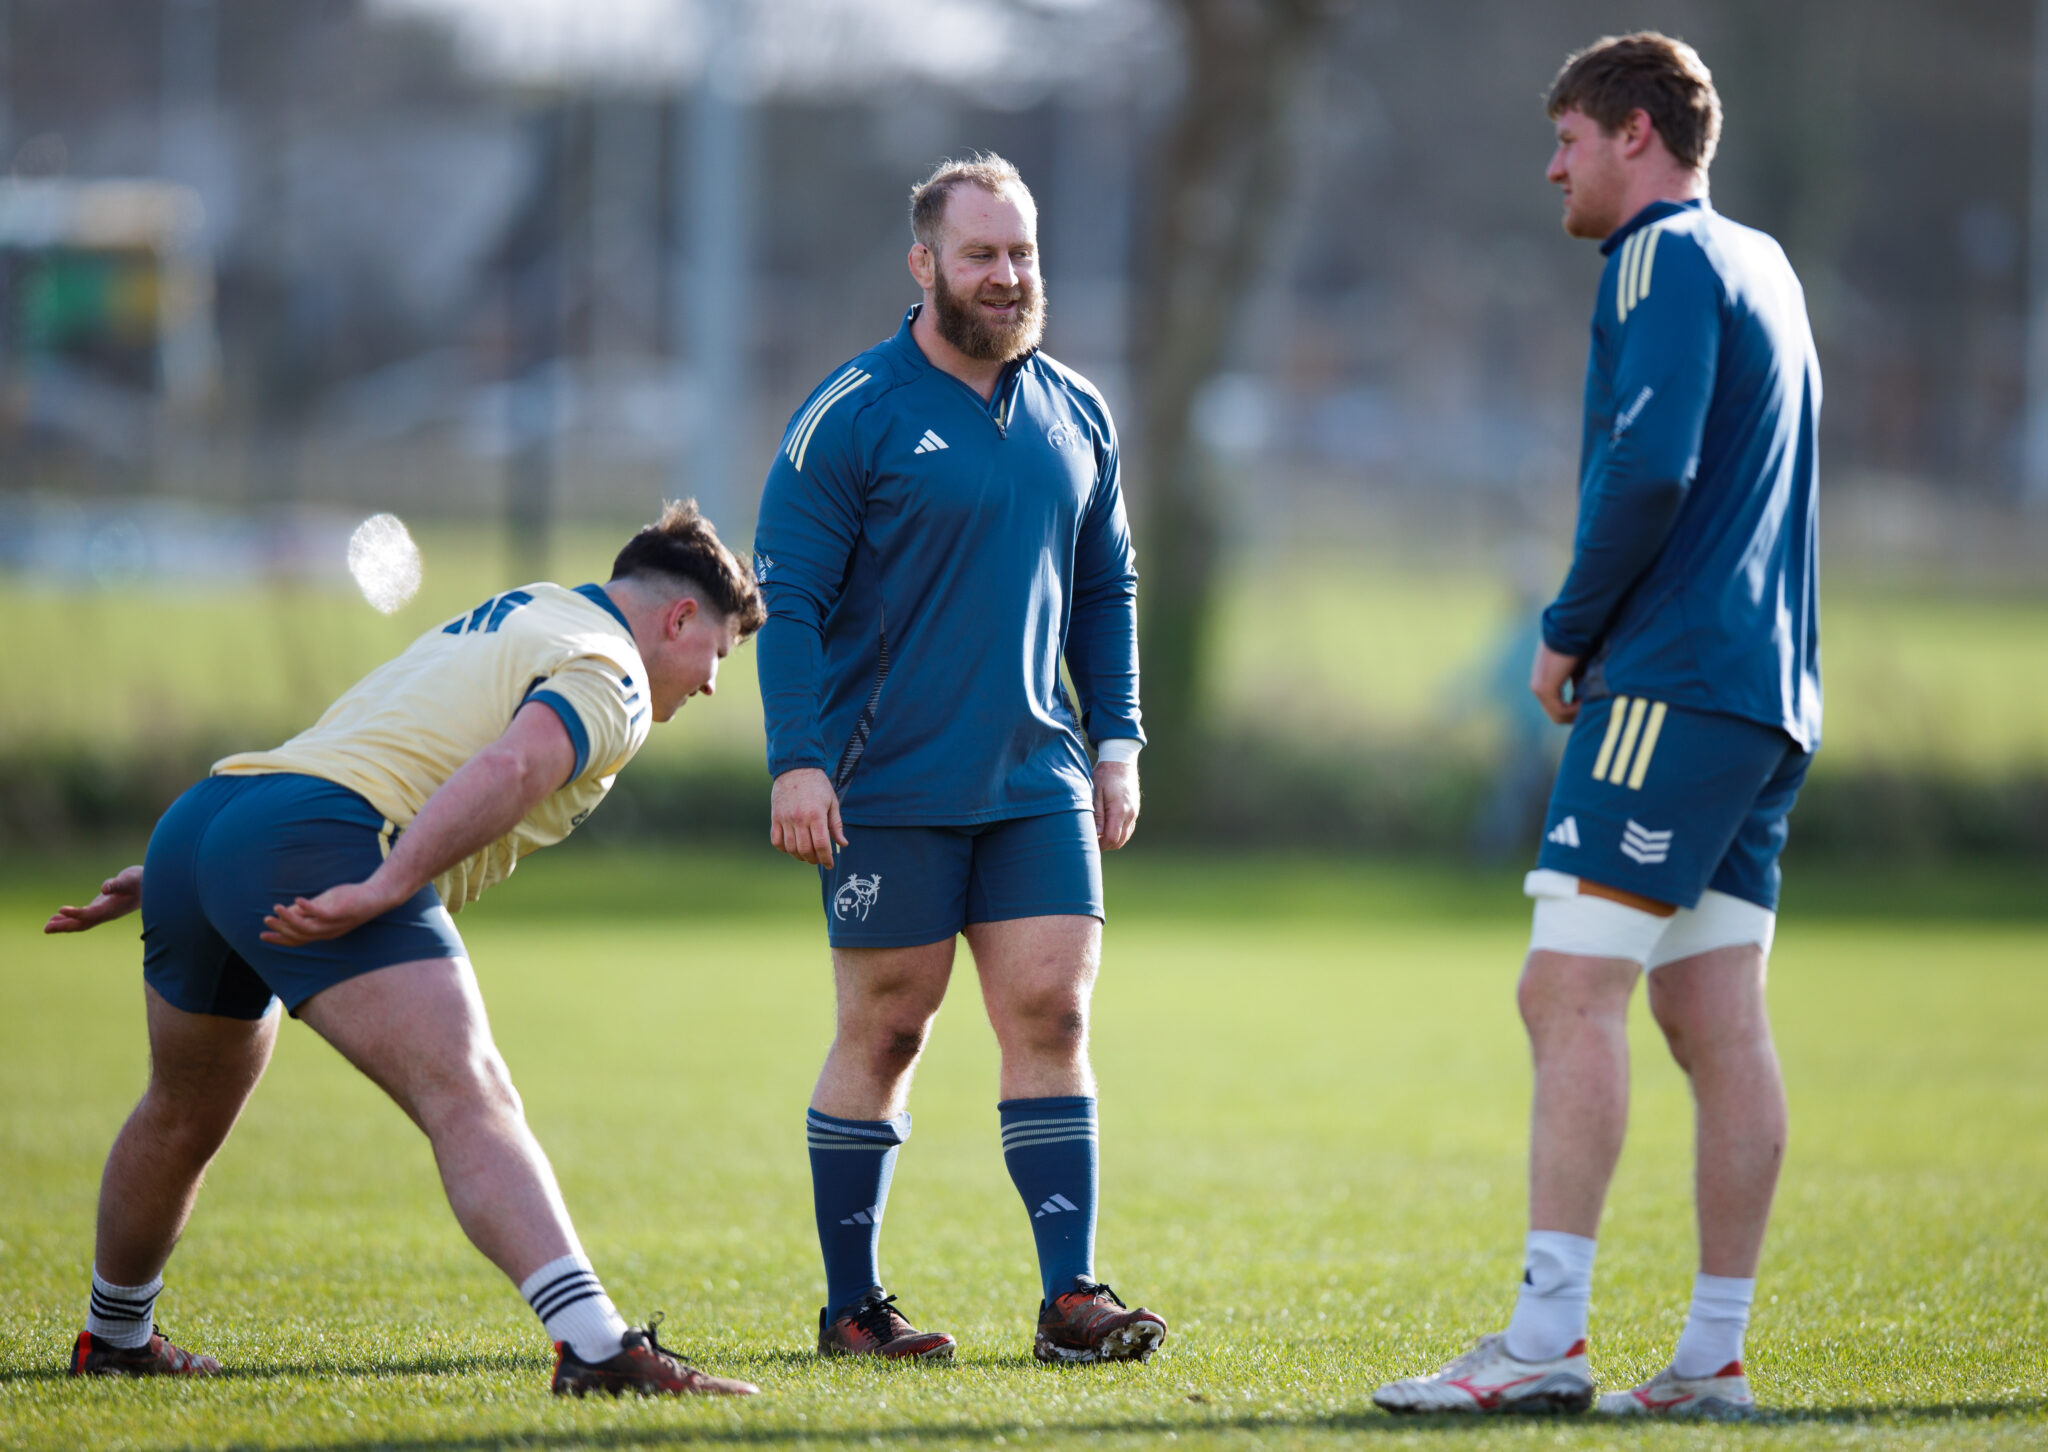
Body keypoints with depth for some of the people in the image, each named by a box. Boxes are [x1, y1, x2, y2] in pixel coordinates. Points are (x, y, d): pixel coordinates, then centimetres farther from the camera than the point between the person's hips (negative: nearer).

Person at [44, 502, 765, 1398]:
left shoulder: (503, 618, 33)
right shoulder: (612, 677, 3)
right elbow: (506, 768, -18)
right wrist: (382, 888, -25)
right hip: (316, 845, -9)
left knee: (181, 1119, 31)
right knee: (470, 1104, -21)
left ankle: (115, 1340, 50)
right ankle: (595, 1349, -37)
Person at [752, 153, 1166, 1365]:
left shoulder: (1077, 415, 11)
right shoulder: (851, 418, -6)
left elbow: (1107, 590, 20)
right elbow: (786, 596, -8)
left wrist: (1116, 741, 12)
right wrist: (797, 760, -15)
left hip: (1037, 782, 4)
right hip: (887, 791, -4)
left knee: (1053, 1015, -4)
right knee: (884, 1034, 2)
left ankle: (1072, 1298, -5)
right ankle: (851, 1304, 11)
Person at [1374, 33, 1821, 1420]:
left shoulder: (1669, 259, -6)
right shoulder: (1760, 265, 23)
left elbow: (1650, 469, -19)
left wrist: (1570, 630, -8)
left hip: (1672, 681, -9)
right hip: (1765, 696, 9)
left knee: (1572, 986, -13)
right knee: (1715, 1016, 6)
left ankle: (1547, 1339, -20)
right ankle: (1714, 1358, 4)